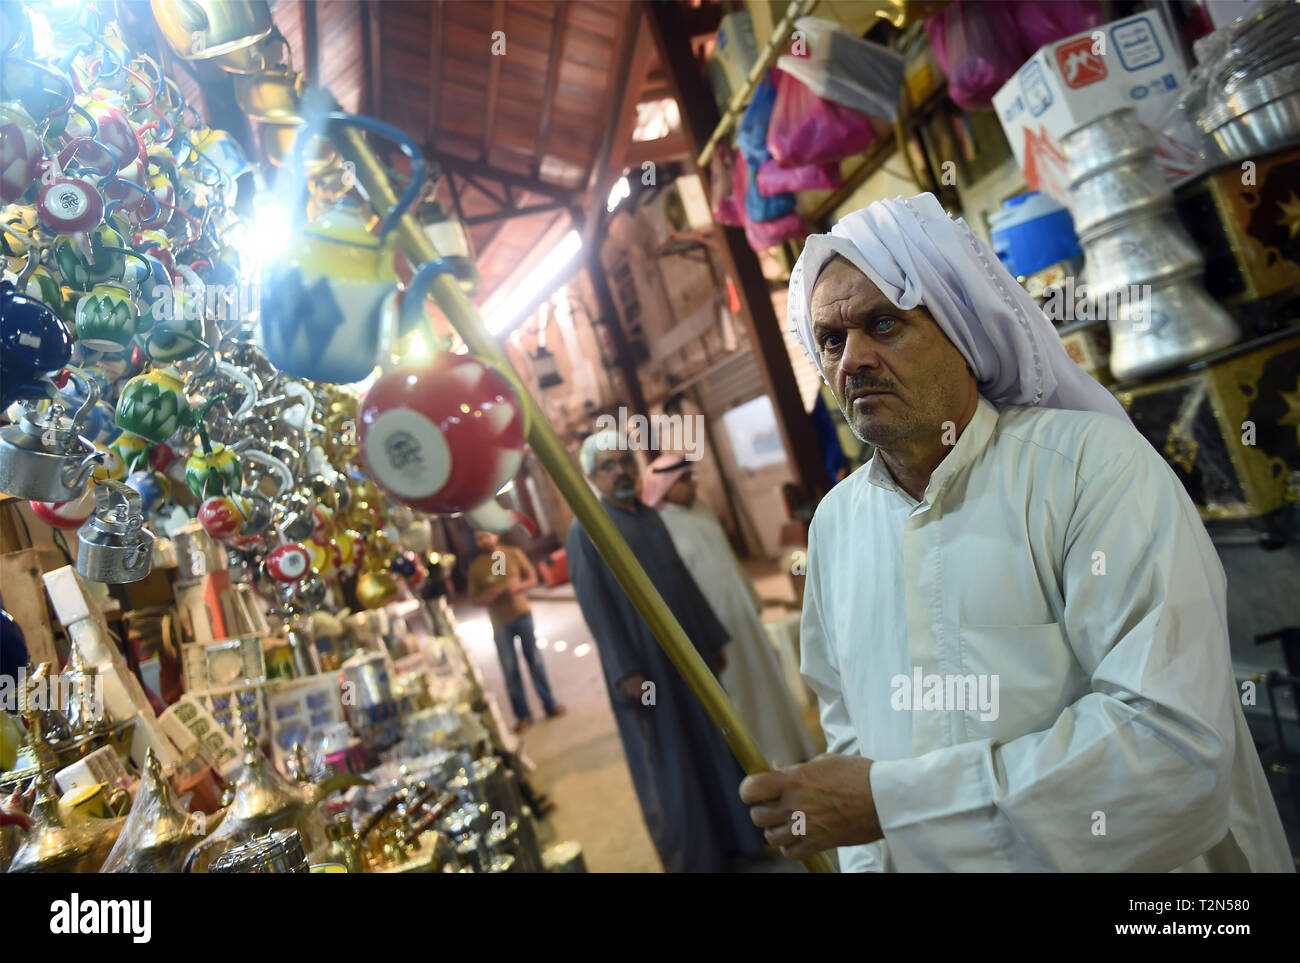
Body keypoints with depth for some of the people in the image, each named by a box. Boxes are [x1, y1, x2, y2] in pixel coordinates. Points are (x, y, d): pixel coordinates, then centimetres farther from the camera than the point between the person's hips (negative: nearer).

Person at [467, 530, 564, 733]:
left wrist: (517, 587, -15)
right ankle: (522, 716, 10)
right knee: (510, 670, 1)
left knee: (535, 661, 6)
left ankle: (550, 705, 18)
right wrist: (487, 596, -15)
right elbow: (474, 598, 6)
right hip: (499, 623, 0)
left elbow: (532, 577, 4)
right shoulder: (476, 567, 3)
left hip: (521, 615, 0)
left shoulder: (513, 553, 2)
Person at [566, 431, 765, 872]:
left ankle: (731, 836, 32)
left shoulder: (651, 517, 10)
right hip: (643, 664, -6)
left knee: (712, 746, 14)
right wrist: (625, 671, -18)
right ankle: (694, 855, 21)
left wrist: (713, 637, 14)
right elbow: (596, 606, -14)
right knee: (668, 759, 5)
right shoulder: (584, 532, -10)